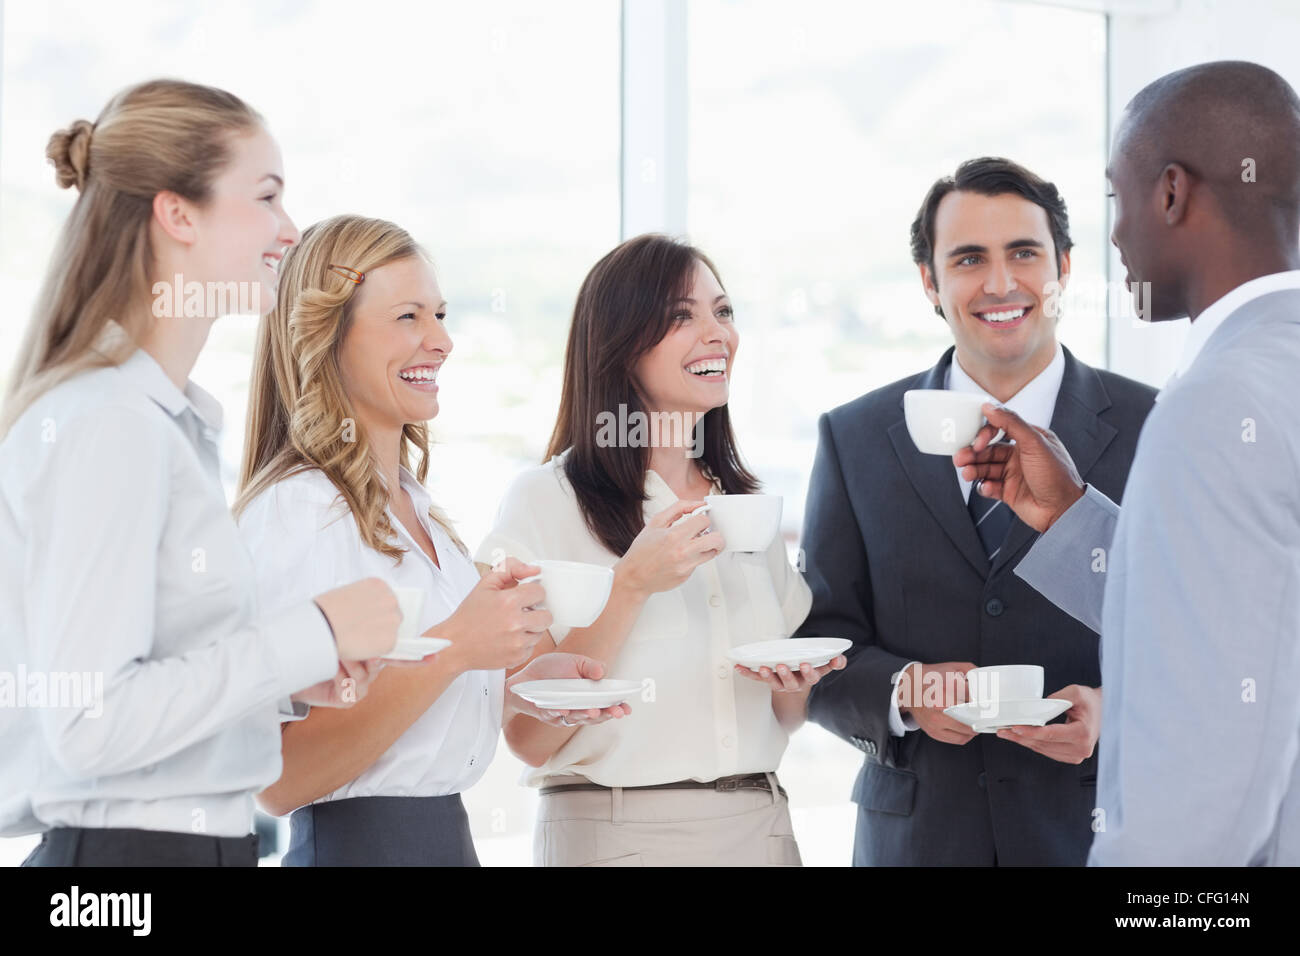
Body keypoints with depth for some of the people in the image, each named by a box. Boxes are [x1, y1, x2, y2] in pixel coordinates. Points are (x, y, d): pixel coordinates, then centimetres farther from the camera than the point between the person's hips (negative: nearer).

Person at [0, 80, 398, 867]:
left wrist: (288, 677, 3)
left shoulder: (173, 418, 13)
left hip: (204, 838, 9)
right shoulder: (108, 424, -15)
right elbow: (89, 723, -22)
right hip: (133, 842, -9)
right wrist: (312, 634, -17)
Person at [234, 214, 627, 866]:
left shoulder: (415, 509, 13)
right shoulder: (296, 509, -15)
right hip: (355, 843, -8)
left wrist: (518, 689, 5)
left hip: (450, 835, 9)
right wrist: (452, 649, -25)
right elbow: (281, 780, -23)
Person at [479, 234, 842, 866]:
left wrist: (794, 684, -5)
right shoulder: (545, 500, -9)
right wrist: (630, 585, -21)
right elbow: (529, 737, -14)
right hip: (612, 832, -5)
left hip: (759, 828, 5)